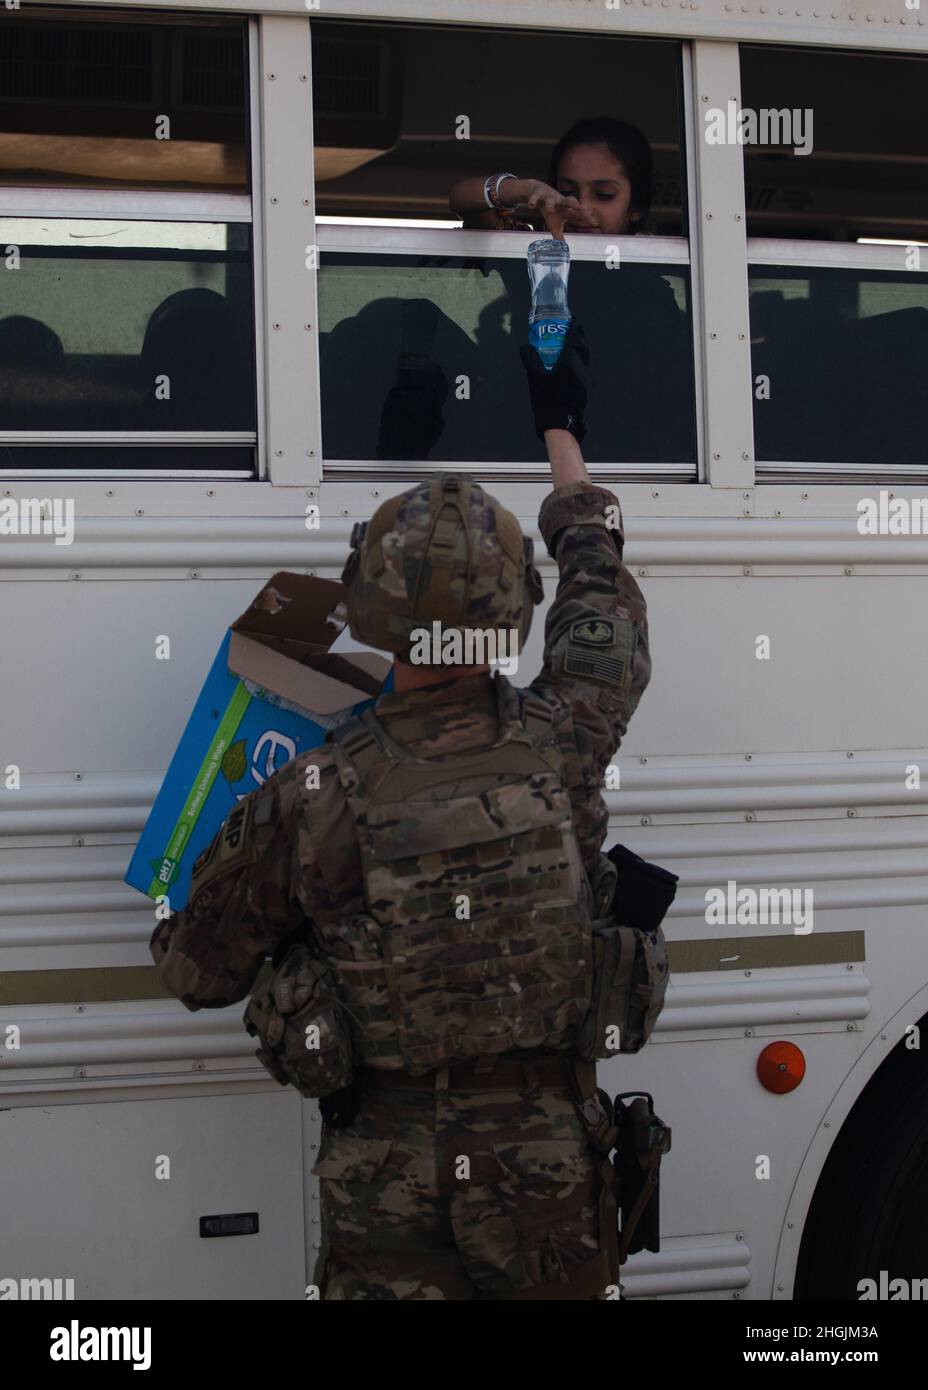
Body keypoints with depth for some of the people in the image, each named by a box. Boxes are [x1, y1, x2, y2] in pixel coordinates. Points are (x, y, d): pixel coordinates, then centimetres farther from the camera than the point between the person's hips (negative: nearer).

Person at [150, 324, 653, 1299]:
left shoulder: (304, 806, -17)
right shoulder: (561, 742, -11)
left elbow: (198, 975, -3)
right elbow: (599, 595, 10)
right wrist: (561, 426, 25)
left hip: (387, 1192, -1)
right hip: (549, 1189, 2)